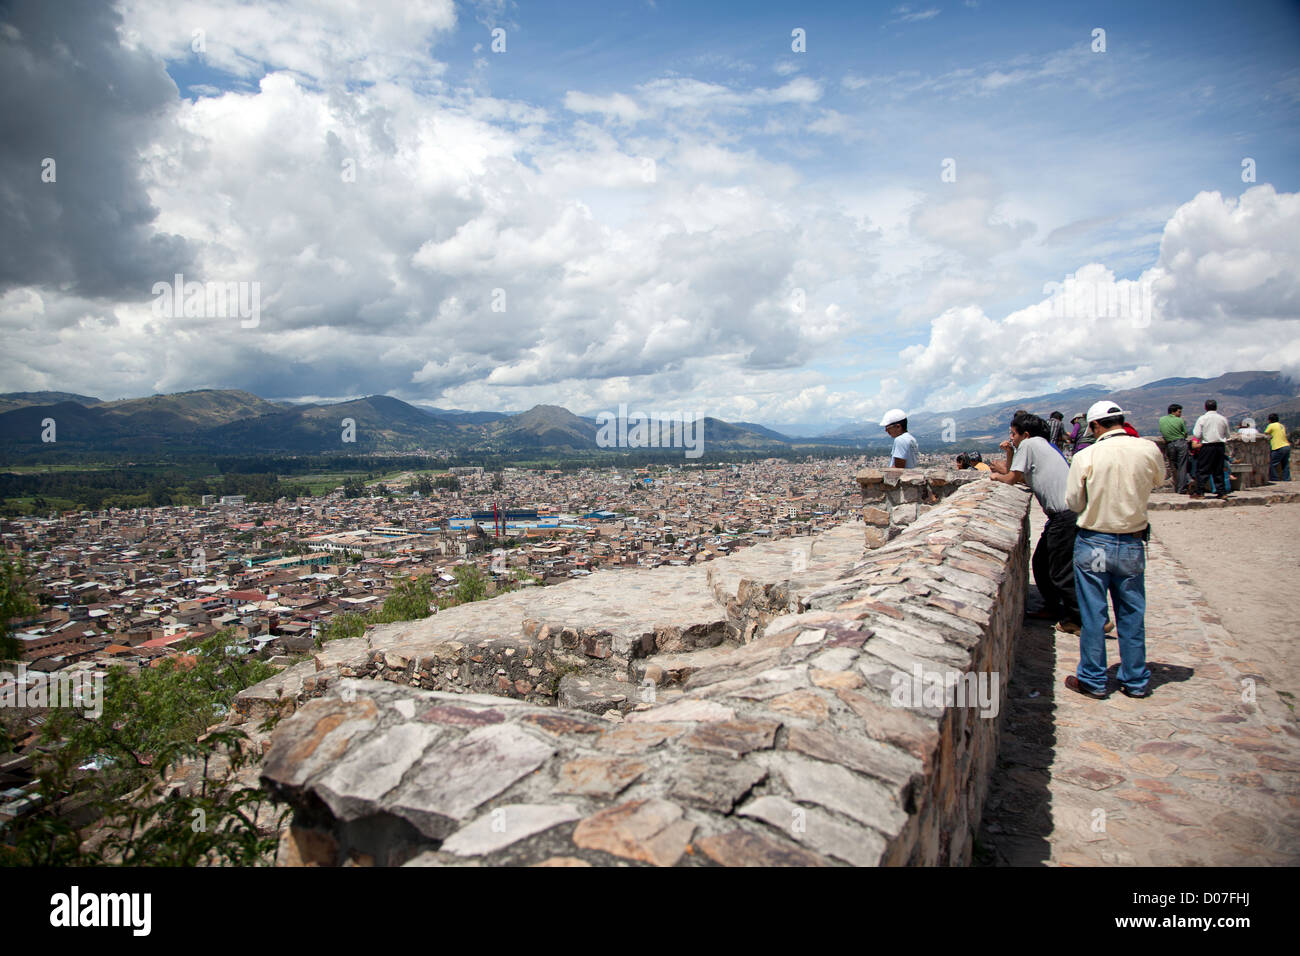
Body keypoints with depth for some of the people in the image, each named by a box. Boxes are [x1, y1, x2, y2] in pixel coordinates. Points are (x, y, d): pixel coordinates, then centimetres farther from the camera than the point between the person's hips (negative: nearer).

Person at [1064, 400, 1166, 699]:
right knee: (1132, 615, 14)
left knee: (1092, 614, 7)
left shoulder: (1085, 457, -13)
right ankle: (1136, 681, 24)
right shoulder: (1149, 450, -6)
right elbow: (1159, 478, 16)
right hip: (1133, 543, 3)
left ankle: (1093, 680, 17)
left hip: (1093, 543, -2)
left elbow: (1073, 503, -5)